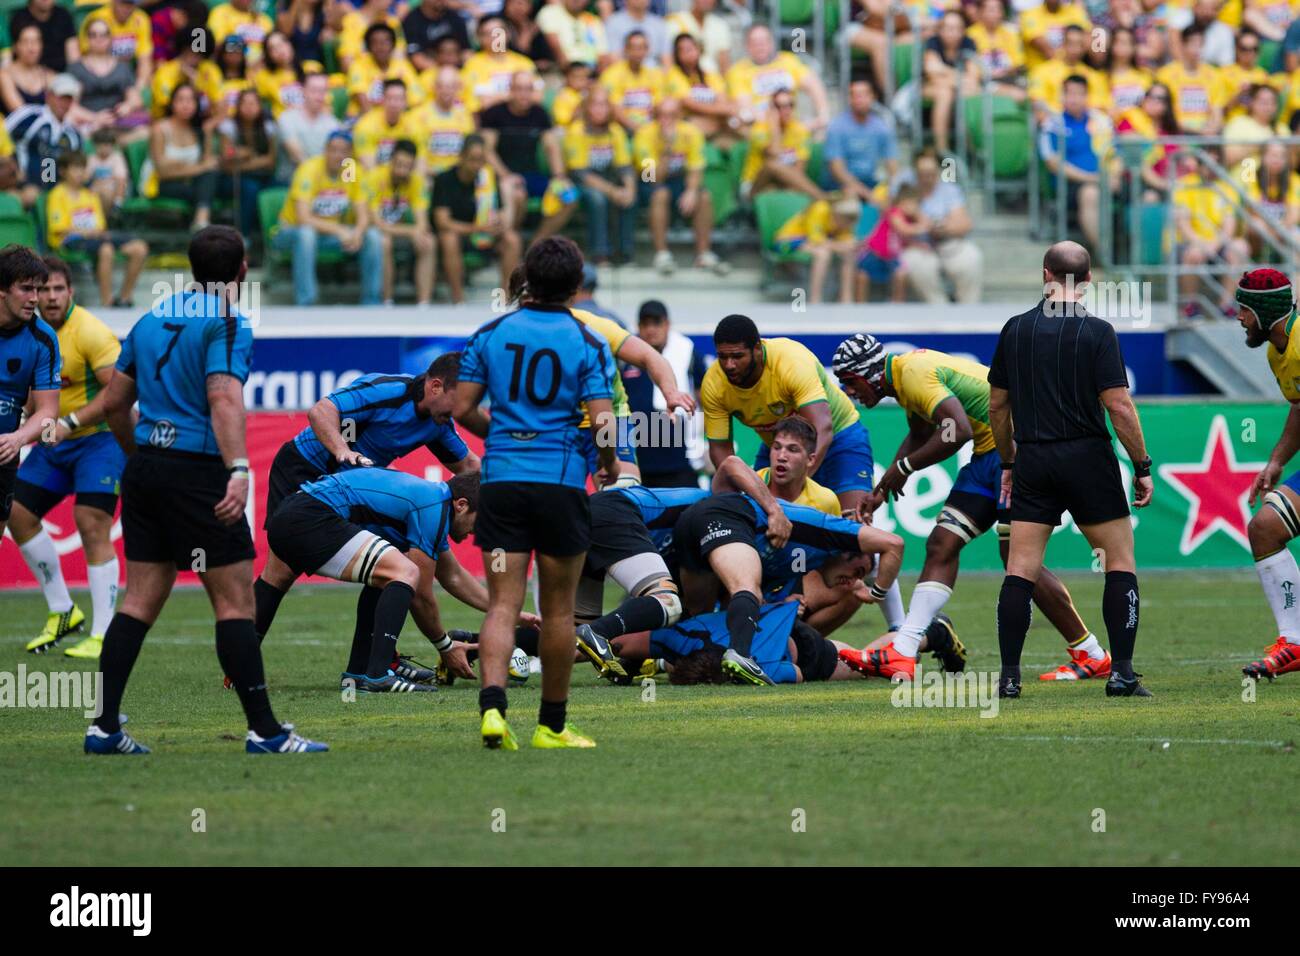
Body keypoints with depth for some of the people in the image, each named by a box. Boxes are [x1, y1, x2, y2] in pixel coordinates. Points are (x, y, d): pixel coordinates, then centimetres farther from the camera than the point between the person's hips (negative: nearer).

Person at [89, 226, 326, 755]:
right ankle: (263, 729, -4)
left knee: (140, 599, 9)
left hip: (144, 467, 7)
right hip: (197, 471, -7)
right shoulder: (228, 326, -9)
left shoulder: (151, 319, 13)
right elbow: (223, 400, -23)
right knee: (235, 600, -3)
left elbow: (114, 403, 17)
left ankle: (105, 726, 6)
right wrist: (239, 470, -32)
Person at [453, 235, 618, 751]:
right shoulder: (588, 344, -4)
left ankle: (492, 705, -21)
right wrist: (610, 464, 11)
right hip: (560, 484, -2)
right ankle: (552, 724, 16)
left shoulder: (490, 334, 4)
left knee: (502, 605, 0)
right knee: (558, 609, 9)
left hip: (500, 480, 2)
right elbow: (602, 423, -10)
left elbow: (463, 409, 4)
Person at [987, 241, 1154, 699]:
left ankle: (1009, 675, -1)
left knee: (1020, 571, 4)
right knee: (1120, 562, 6)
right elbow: (1119, 407, -12)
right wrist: (1142, 467, -2)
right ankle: (1121, 673, -1)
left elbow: (997, 406, 10)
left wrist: (1008, 463, 23)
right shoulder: (1096, 331, -8)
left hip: (1032, 460, 3)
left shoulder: (1015, 329, 5)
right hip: (1088, 460, -3)